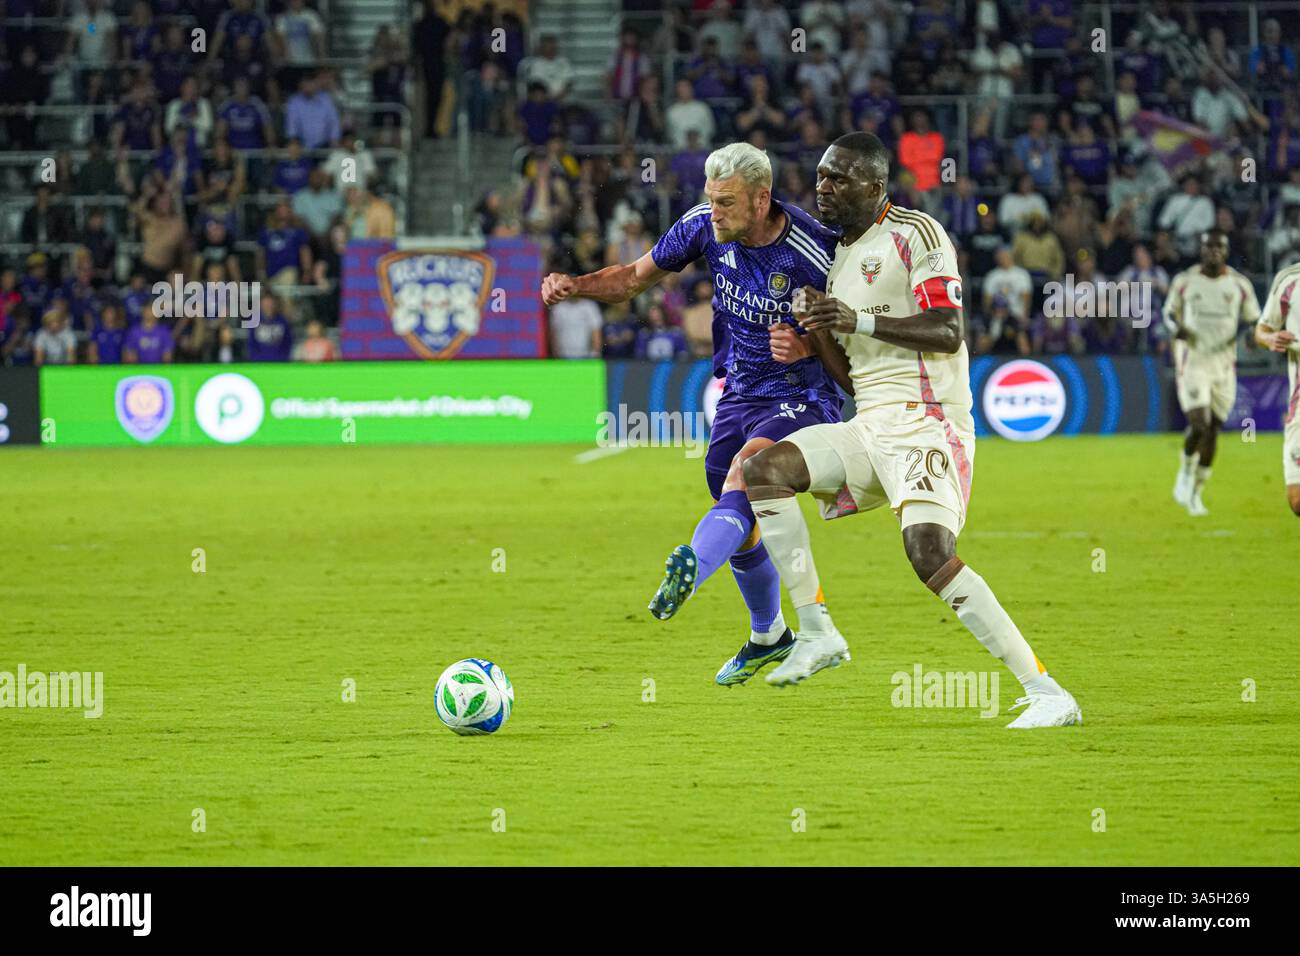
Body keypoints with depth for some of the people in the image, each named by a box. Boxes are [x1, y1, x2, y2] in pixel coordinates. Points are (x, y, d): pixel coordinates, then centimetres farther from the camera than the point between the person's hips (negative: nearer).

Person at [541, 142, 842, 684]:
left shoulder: (814, 254, -23)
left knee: (747, 469, -35)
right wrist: (573, 286, -10)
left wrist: (807, 347, -33)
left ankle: (693, 570, -59)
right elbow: (636, 277, 7)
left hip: (802, 397, -6)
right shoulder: (705, 228, -7)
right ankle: (768, 635, 39)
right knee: (738, 530, 14)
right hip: (739, 396, 6)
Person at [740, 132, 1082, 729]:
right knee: (764, 470, -8)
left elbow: (947, 331, -16)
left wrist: (861, 321, -24)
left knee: (930, 553, -24)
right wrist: (819, 334, 2)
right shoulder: (841, 260, 21)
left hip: (925, 419, -8)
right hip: (871, 426, 8)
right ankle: (816, 632, -5)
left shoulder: (915, 235, -5)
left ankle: (1046, 694, -23)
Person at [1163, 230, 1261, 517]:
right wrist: (1175, 327, -11)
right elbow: (1170, 312, 12)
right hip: (1192, 362, -2)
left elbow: (1254, 320, 10)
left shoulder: (1240, 285, 1)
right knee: (1199, 425, -17)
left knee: (1213, 429, 6)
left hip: (1224, 364, 2)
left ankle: (1195, 492, 22)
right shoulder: (1185, 281, -2)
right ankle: (1186, 473, 12)